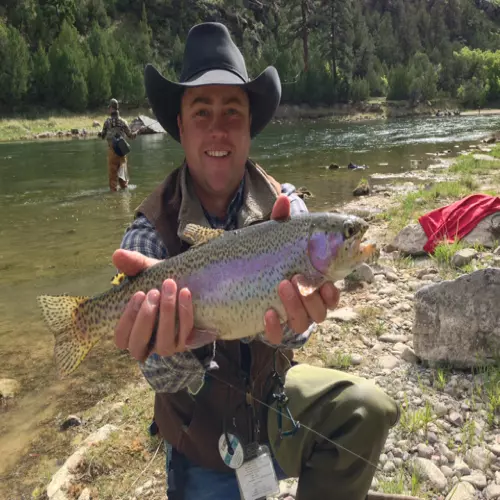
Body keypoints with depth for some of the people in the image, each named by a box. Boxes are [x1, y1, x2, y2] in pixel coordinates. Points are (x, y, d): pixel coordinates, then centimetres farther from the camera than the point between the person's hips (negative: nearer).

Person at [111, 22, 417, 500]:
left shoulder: (284, 205, -14)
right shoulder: (151, 230, -19)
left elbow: (292, 330, -24)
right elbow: (170, 380, -24)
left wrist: (282, 321, -47)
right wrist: (166, 353, -47)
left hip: (273, 396, 1)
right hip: (202, 438, -1)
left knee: (366, 407, -21)